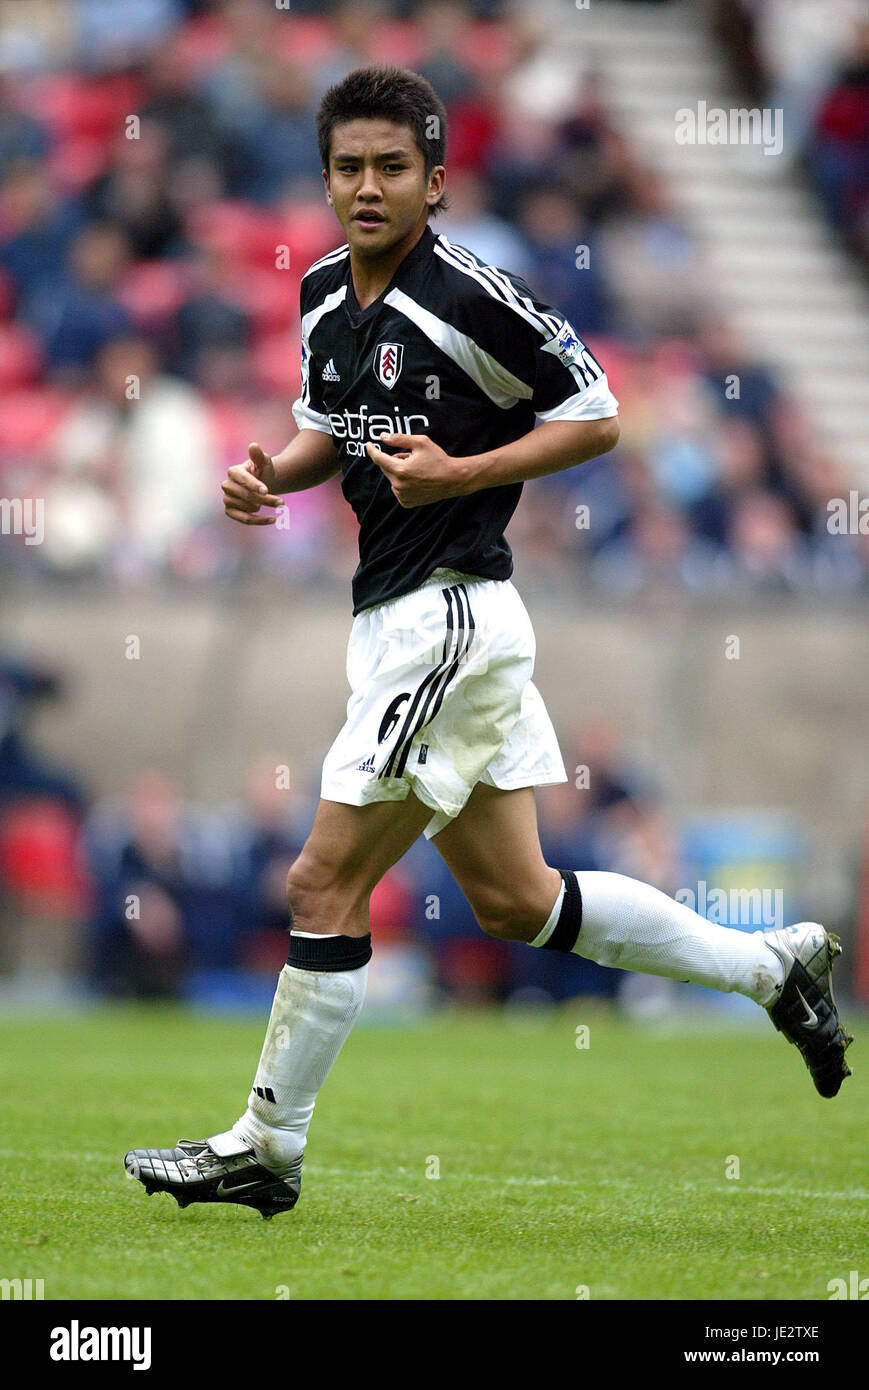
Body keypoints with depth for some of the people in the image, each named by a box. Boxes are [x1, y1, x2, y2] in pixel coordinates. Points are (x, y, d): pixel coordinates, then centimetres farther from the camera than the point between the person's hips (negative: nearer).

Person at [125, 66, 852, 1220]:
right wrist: (272, 473, 3)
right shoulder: (327, 295, 9)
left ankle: (267, 1148, 4)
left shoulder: (470, 296, -15)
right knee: (515, 902, 15)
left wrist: (459, 474, -19)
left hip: (448, 614, -9)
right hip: (399, 618, 9)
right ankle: (775, 963, 26)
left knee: (325, 883, -6)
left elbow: (594, 414, -9)